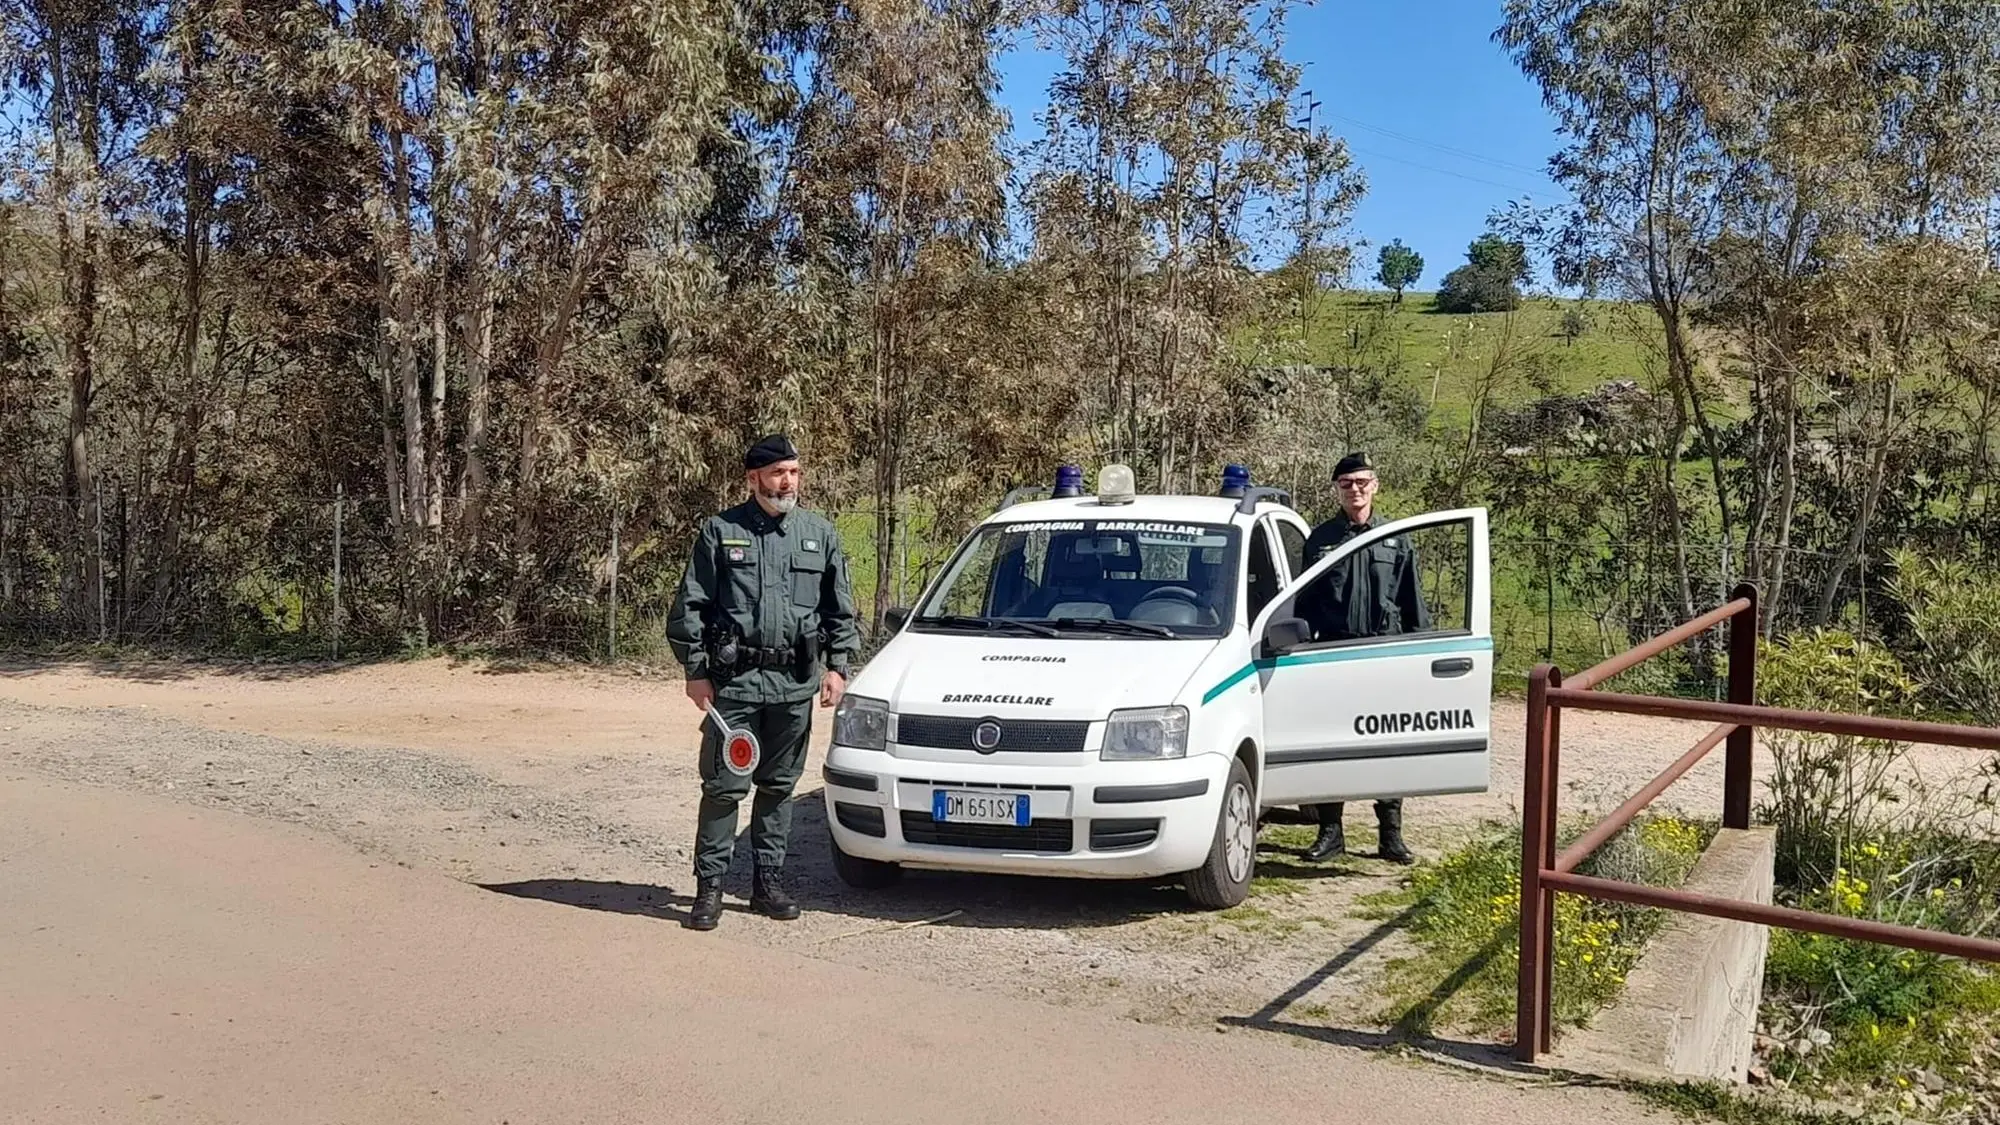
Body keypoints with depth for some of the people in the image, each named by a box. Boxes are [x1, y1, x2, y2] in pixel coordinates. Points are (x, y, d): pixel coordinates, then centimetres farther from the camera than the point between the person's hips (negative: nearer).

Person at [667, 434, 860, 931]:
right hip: (733, 681, -3)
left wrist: (837, 666, 5)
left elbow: (841, 610, 14)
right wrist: (696, 670, -3)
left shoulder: (820, 534, 8)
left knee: (779, 786, 11)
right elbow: (689, 608, 1)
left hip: (795, 684, 3)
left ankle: (769, 881, 22)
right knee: (724, 787, -1)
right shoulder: (720, 531, 0)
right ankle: (709, 886, 9)